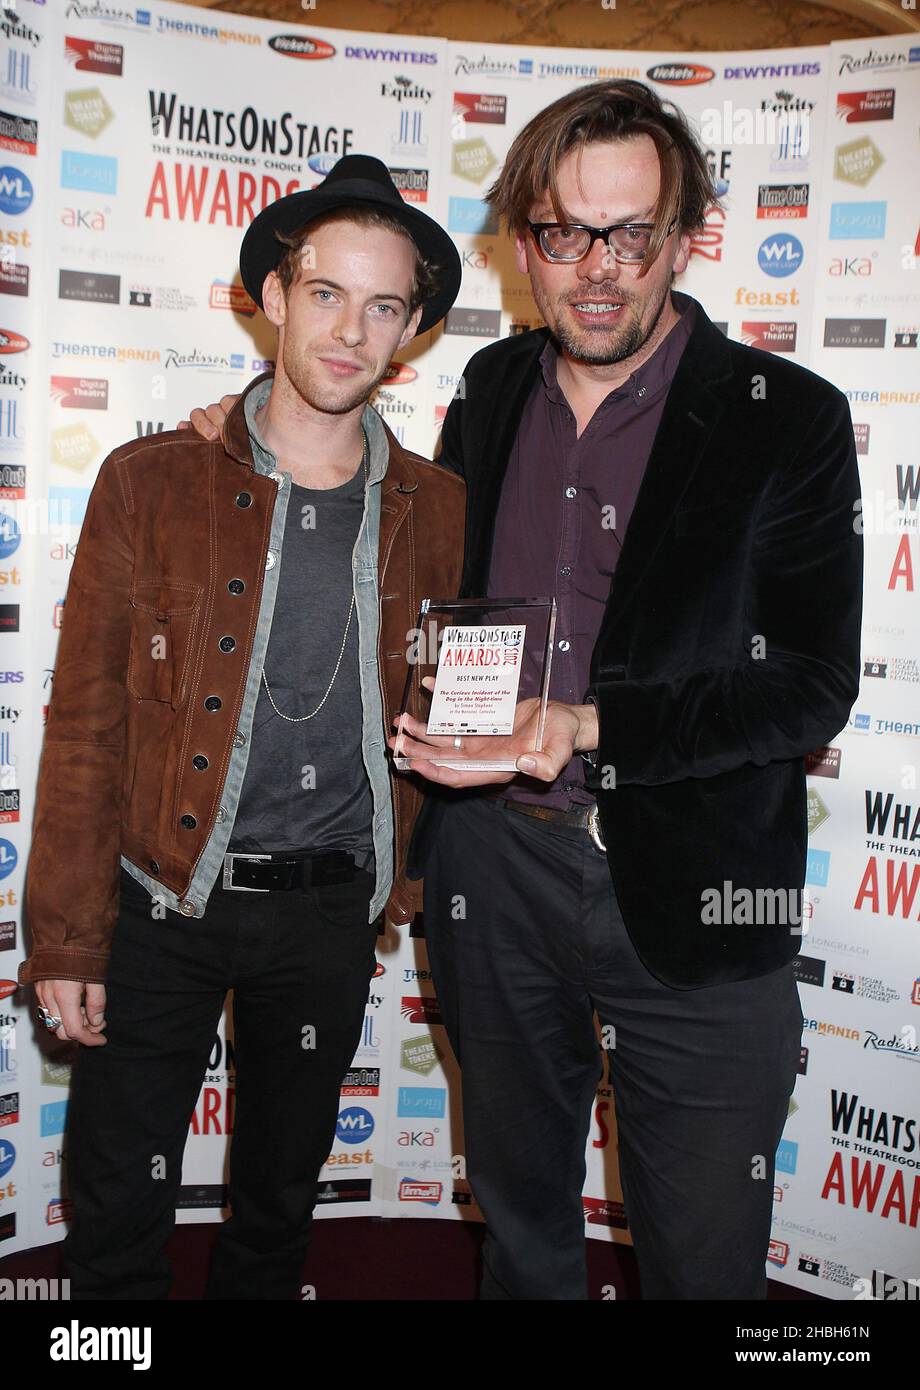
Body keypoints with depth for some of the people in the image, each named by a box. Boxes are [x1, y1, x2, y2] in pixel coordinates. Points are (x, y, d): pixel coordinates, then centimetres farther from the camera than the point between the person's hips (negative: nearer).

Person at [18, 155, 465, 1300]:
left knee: (280, 1203, 20)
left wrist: (409, 879, 4)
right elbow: (85, 723, -6)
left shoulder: (438, 514, 0)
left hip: (331, 915, 2)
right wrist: (66, 938, -7)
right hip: (160, 903, -2)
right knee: (118, 1215, 9)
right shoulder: (152, 484, -6)